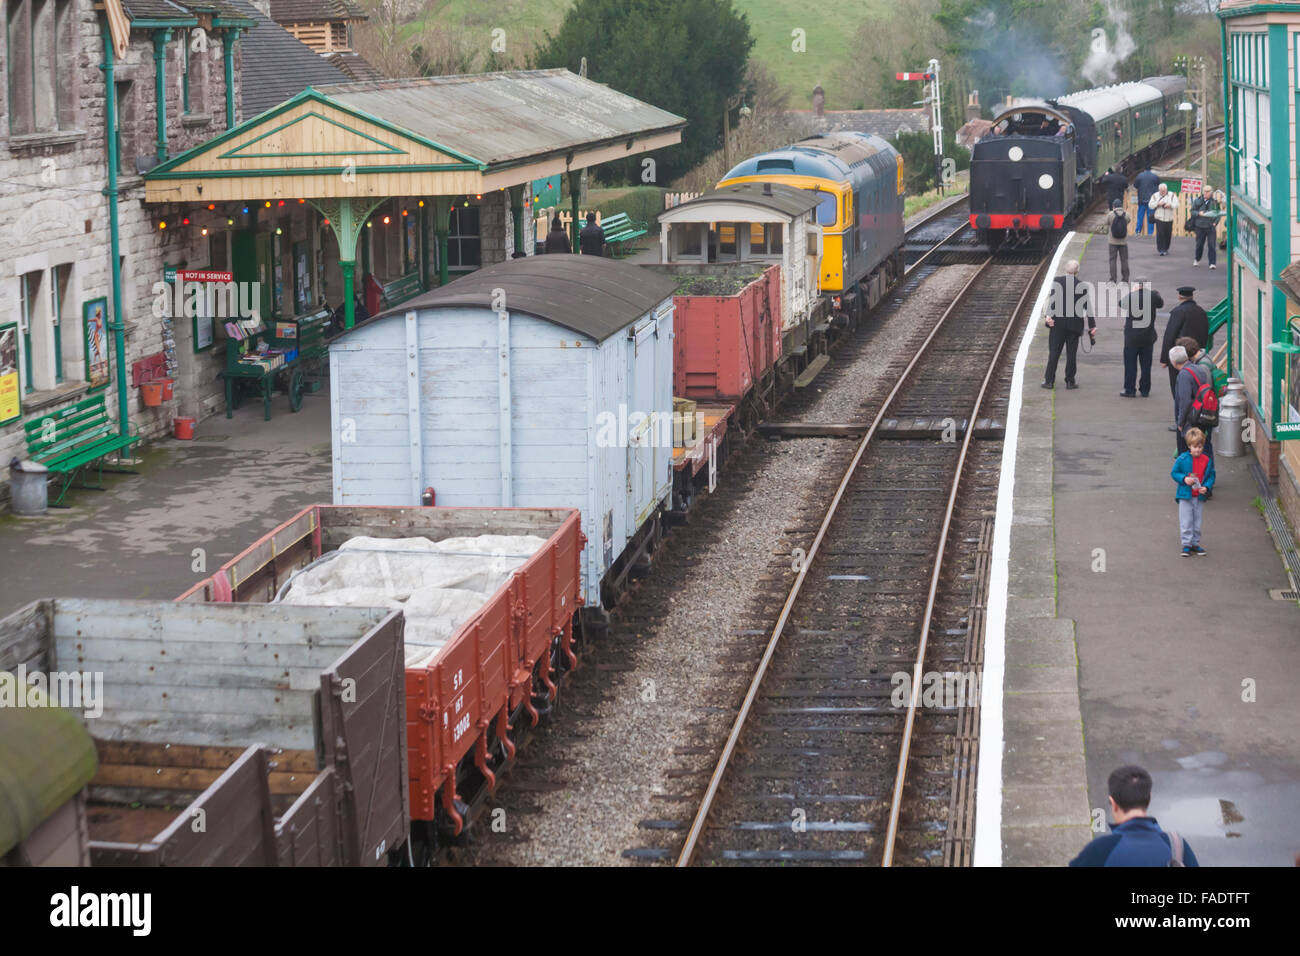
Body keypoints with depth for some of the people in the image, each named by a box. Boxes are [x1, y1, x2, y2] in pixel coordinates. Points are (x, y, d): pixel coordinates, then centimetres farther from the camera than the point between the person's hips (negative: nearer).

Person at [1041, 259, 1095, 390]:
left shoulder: (1057, 281, -4)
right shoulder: (1082, 286, -2)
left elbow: (1052, 299, -15)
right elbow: (1087, 307, 0)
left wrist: (1049, 315, -17)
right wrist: (1092, 326, 5)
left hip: (1058, 323, 0)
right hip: (1075, 324, 0)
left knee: (1054, 352, 4)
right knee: (1071, 354, 7)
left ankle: (1049, 381, 4)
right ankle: (1070, 381, 9)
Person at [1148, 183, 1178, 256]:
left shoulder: (1172, 195, 6)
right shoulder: (1155, 196, 6)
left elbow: (1176, 204, -2)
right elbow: (1150, 205, 1)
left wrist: (1170, 205, -20)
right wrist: (1158, 203, -14)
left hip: (1169, 219, 1)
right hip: (1159, 218, -1)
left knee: (1168, 235, 6)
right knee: (1160, 234, -11)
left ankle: (1166, 249, 22)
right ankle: (1160, 250, -8)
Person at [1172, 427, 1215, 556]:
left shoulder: (1207, 460, -1)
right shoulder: (1182, 459, -7)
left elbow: (1211, 476, 6)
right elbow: (1174, 473, 0)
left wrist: (1206, 487, -11)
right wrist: (1184, 479, -18)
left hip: (1200, 497, 2)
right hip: (1185, 496, -2)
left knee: (1197, 522, 11)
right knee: (1186, 521, -1)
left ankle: (1195, 543, 22)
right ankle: (1186, 544, 6)